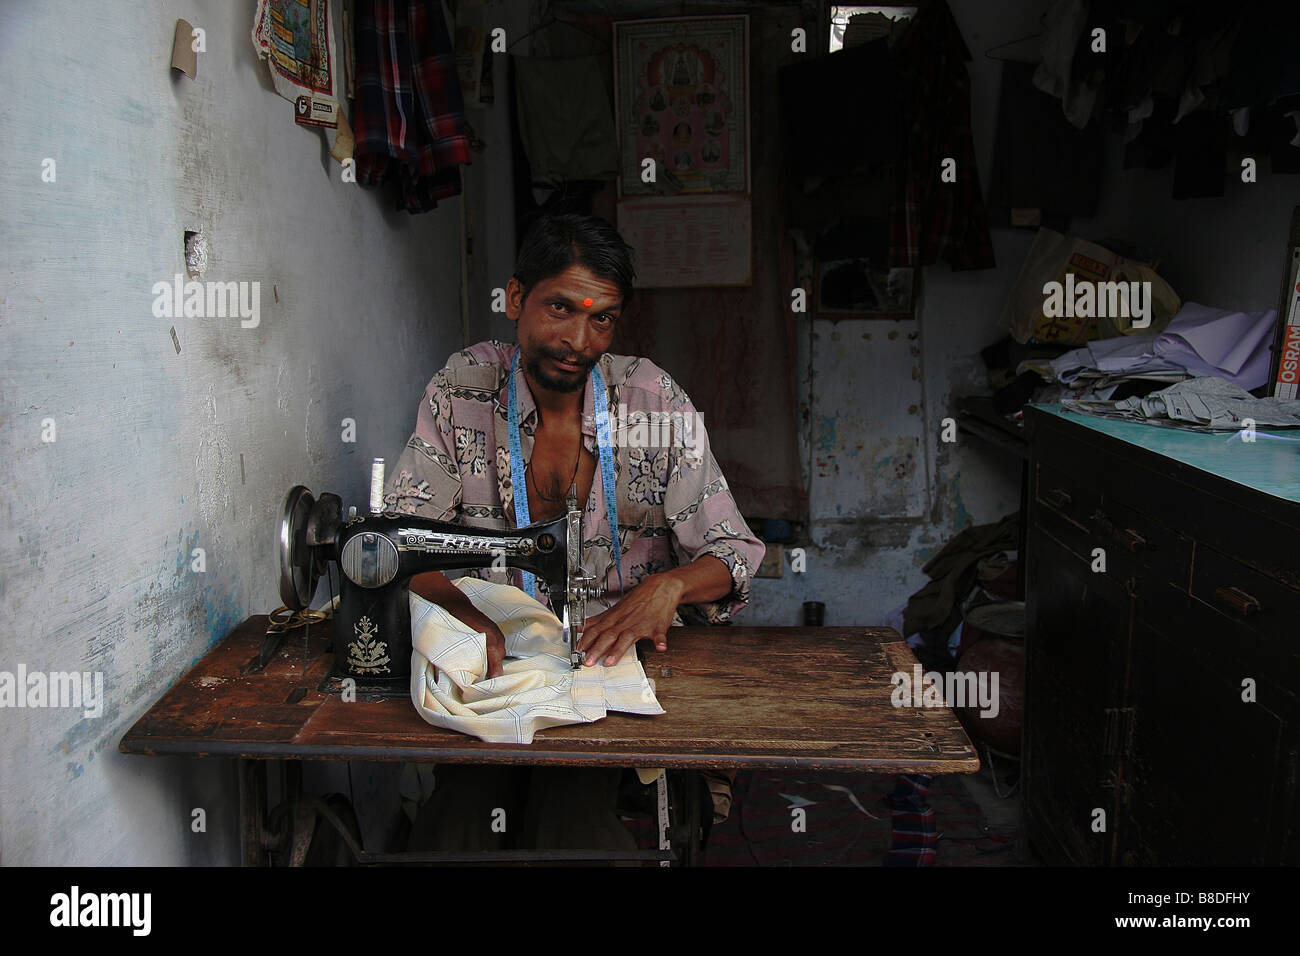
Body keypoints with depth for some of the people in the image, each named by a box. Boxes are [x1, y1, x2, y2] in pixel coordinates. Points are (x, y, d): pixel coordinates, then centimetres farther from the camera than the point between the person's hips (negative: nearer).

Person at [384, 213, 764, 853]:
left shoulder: (654, 400, -4)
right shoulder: (462, 391, -3)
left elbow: (736, 552, -2)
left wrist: (668, 585, -24)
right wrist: (464, 612, -25)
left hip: (618, 654, 0)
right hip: (495, 653, 1)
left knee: (571, 815, -25)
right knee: (456, 814, -25)